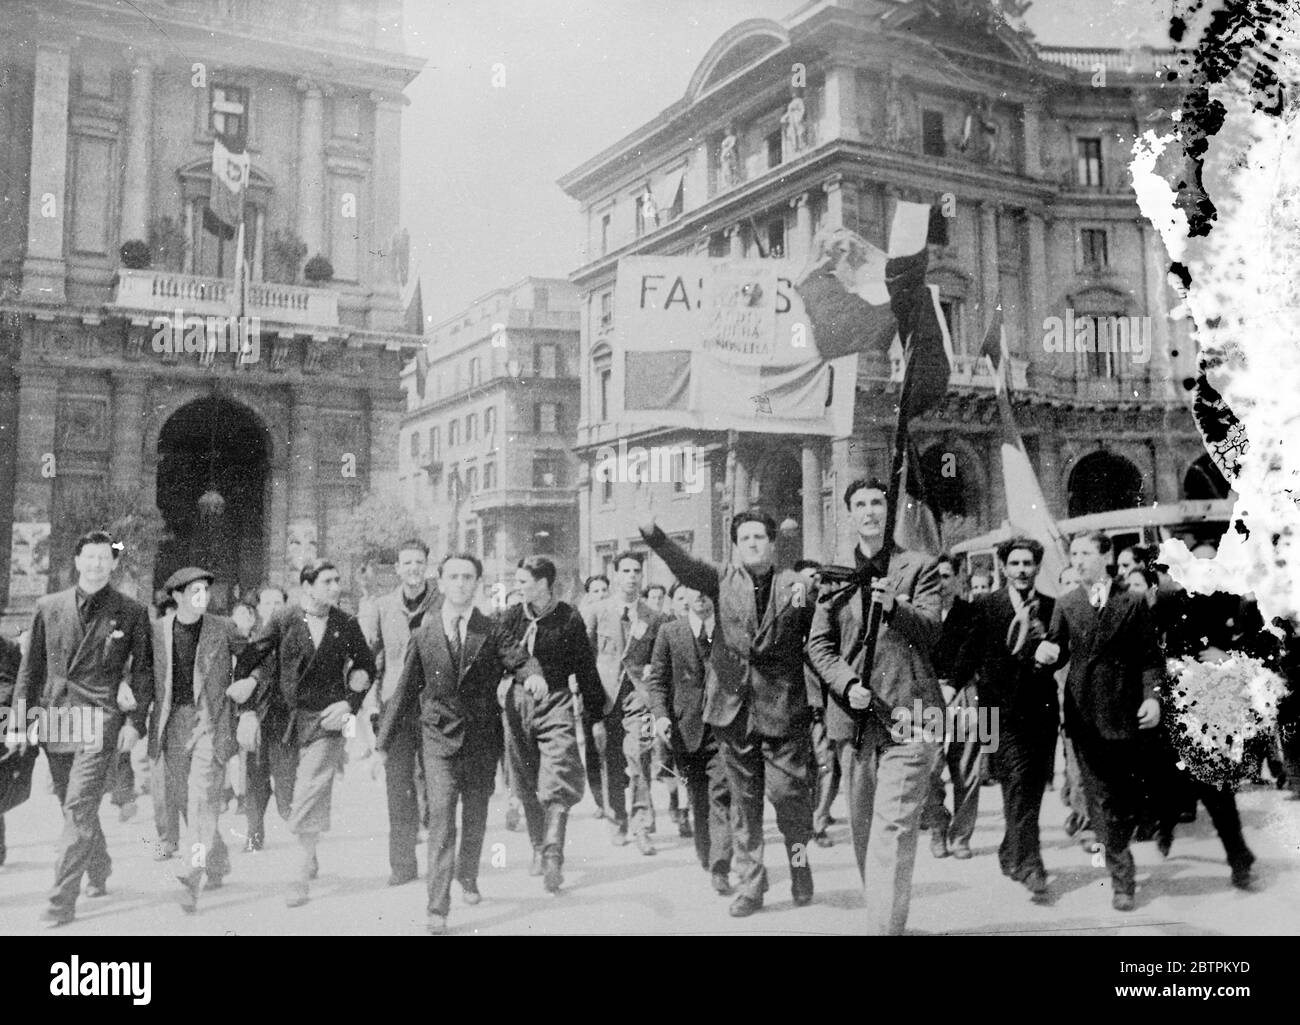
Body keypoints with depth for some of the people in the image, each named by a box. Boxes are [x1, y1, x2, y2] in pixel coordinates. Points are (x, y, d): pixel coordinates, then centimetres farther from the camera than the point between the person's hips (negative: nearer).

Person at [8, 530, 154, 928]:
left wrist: (136, 723, -3)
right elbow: (31, 668, 11)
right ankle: (99, 873, 35)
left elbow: (142, 671, 3)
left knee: (79, 809, -10)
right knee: (75, 808, 14)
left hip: (99, 720, -4)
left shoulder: (131, 612, 1)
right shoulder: (48, 607, 9)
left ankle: (62, 901, -6)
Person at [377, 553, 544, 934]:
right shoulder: (422, 635, 1)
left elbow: (518, 659, -12)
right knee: (441, 817, -10)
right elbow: (405, 691, 5)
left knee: (476, 817, 15)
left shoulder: (491, 632, 1)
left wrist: (533, 673, -37)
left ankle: (467, 876, 41)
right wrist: (384, 743, 8)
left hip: (482, 738, 2)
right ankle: (438, 907, -7)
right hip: (440, 738, -1)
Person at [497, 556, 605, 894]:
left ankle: (553, 855, -13)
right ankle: (538, 849, 24)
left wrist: (595, 716, 5)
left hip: (555, 702, -3)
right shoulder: (510, 616, 4)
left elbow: (586, 668, 3)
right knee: (527, 786, 11)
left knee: (557, 783, -12)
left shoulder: (569, 618, -3)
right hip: (517, 702, 3)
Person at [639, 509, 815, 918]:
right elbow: (684, 566, -10)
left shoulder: (793, 585, 5)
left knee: (788, 792, -1)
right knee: (743, 800, 9)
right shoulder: (723, 580, 7)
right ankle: (749, 886, 19)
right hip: (734, 707, 2)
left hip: (782, 708, -2)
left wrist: (808, 598, -20)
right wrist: (652, 534, -28)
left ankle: (801, 868, 23)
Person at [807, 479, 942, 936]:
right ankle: (884, 915, 27)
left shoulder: (919, 566, 5)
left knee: (892, 829, -13)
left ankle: (886, 927, -14)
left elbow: (930, 632, -4)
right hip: (854, 715, 4)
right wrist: (848, 683, -9)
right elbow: (818, 644, 8)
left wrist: (894, 607, -23)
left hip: (906, 712, -4)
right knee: (863, 828, 12)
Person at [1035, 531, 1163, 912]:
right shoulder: (1065, 604, 8)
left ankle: (1118, 846, 31)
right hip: (1083, 713, 1)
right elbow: (1058, 653, 5)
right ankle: (1121, 877, 7)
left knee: (1128, 792, 7)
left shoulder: (1132, 603, 4)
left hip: (1124, 712, -1)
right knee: (1100, 796, 0)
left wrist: (1152, 695, -11)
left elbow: (1151, 657, 2)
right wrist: (1047, 652, -18)